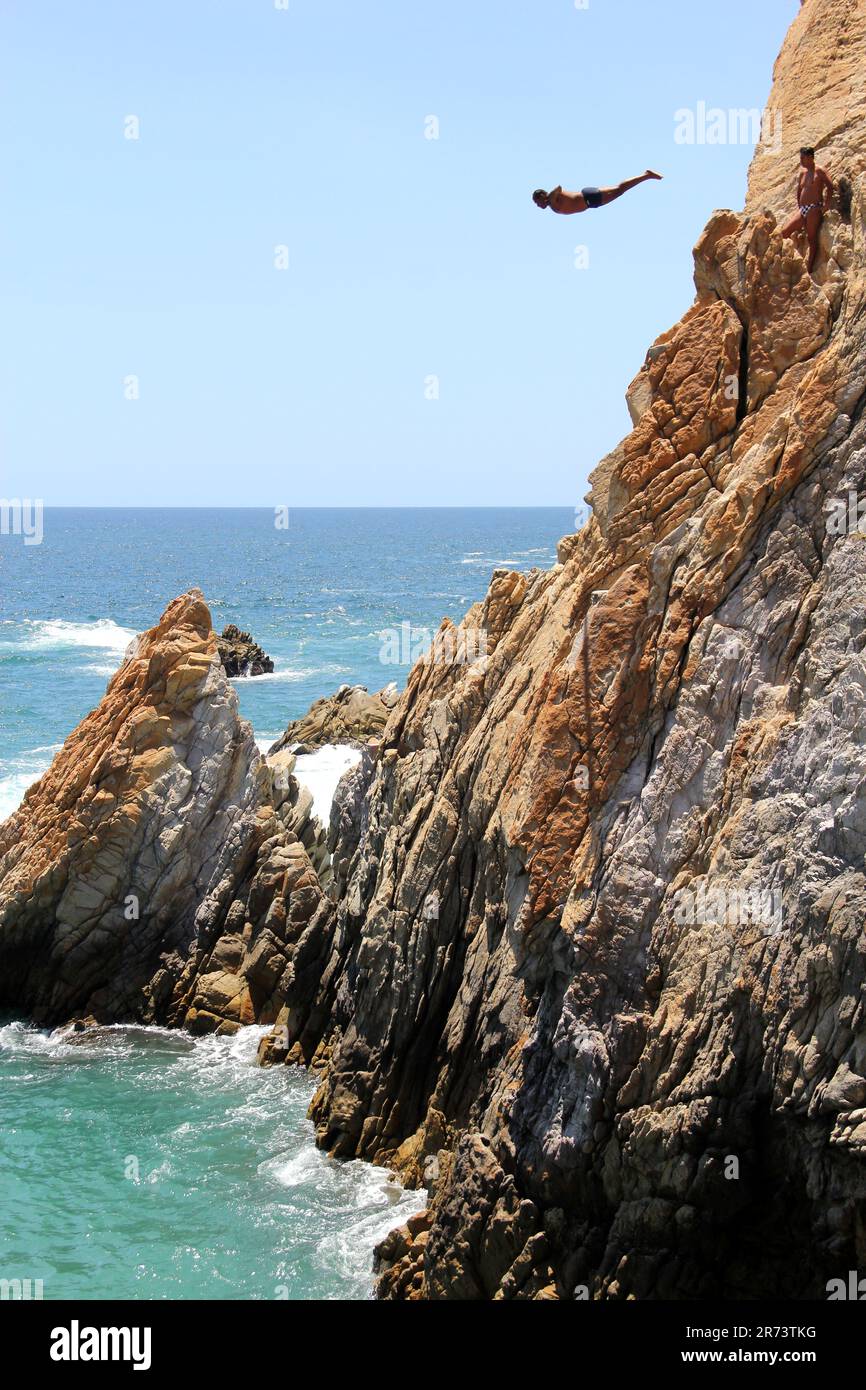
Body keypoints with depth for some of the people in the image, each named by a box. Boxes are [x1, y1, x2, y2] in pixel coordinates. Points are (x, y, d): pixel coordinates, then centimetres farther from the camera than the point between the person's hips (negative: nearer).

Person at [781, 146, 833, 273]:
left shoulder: (819, 171, -6)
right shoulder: (803, 172, 18)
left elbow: (830, 186, -15)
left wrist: (826, 205, -19)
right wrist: (799, 207, 16)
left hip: (814, 209, -8)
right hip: (803, 210, 8)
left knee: (812, 239, -10)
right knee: (784, 233, -1)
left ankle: (809, 270, -11)